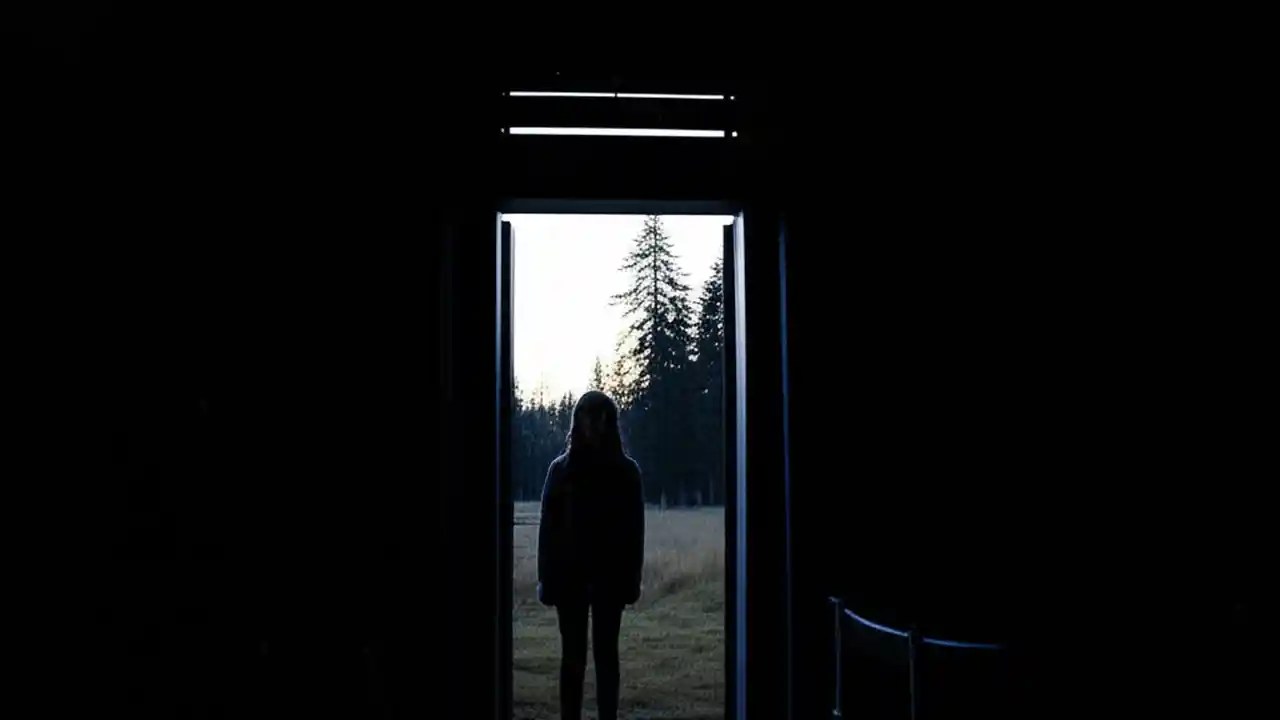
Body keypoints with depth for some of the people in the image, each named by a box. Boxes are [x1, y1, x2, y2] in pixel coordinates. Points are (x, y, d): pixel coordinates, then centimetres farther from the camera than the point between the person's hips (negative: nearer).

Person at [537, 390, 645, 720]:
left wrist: (632, 577, -3)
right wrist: (547, 577, -4)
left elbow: (634, 528, 1)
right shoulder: (562, 468, 3)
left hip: (610, 574, 0)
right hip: (570, 574, 0)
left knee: (605, 652, 3)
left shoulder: (625, 470, 2)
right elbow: (548, 526, 1)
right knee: (573, 655, 3)